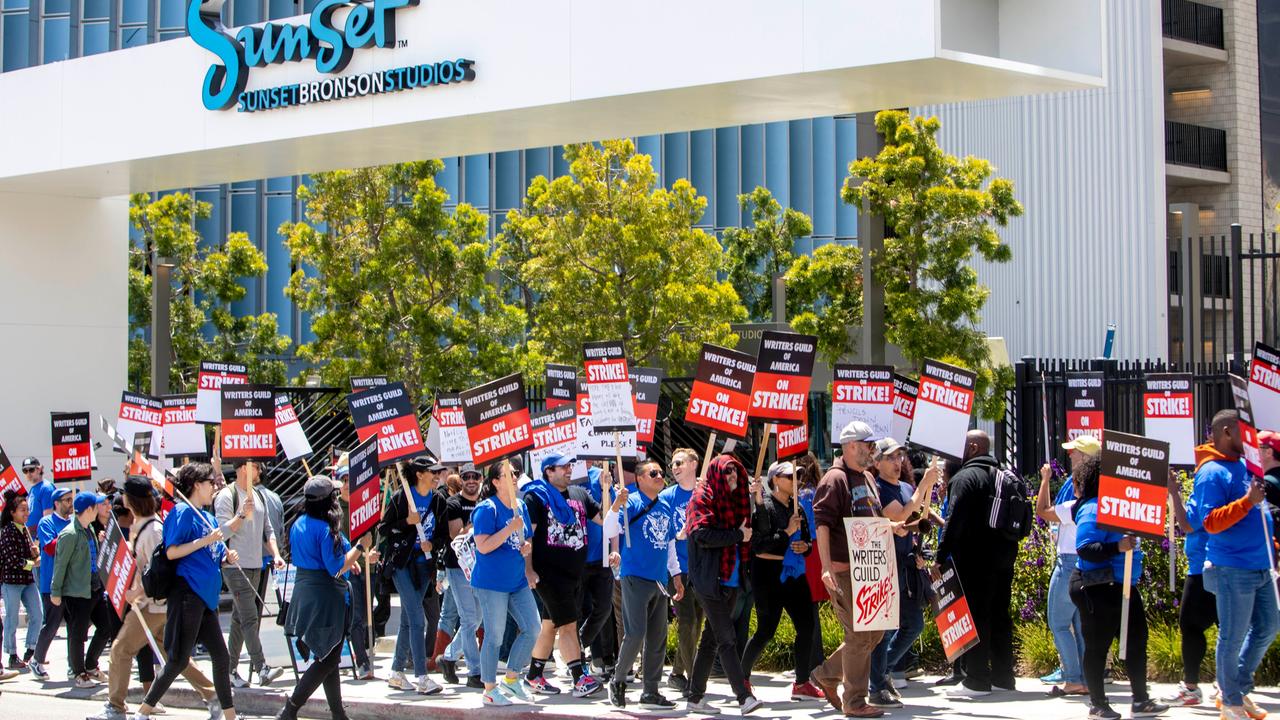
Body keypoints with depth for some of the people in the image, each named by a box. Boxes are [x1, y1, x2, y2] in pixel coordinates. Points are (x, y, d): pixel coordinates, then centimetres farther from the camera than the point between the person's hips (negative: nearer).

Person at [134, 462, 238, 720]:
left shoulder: (207, 516, 17)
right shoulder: (182, 512, -9)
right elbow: (171, 552, -17)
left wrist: (228, 556, 6)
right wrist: (205, 540, -18)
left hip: (206, 596, 9)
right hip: (187, 594, -9)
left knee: (221, 657, 10)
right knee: (178, 660, -8)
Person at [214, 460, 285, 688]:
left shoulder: (259, 496, 16)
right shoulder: (227, 496, -8)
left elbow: (267, 530, 20)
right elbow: (222, 532, -15)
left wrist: (275, 554, 7)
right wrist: (242, 515, -26)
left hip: (255, 566, 8)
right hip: (235, 567, -8)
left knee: (239, 619, 10)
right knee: (250, 617, -15)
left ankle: (231, 670, 15)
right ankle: (261, 669, -21)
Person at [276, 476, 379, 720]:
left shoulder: (298, 525, 7)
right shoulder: (326, 530, -19)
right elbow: (336, 568, -20)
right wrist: (361, 547, -14)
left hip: (304, 590, 9)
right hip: (325, 597, -9)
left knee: (327, 657, 15)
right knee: (327, 660, -2)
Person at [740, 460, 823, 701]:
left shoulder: (796, 507, 13)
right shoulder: (764, 506, -9)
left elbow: (807, 539, 23)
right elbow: (758, 545, -16)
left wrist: (805, 546, 0)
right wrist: (787, 533, -18)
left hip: (794, 574, 7)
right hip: (770, 575, -7)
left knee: (806, 627, 1)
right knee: (766, 631, -3)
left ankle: (802, 683, 8)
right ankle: (742, 678, 14)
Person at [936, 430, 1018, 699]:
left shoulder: (965, 477, -12)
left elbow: (955, 520, -19)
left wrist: (941, 555, -17)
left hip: (975, 559, -8)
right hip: (1004, 556, 8)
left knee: (975, 616, -6)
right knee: (999, 616, 13)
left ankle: (977, 680, -7)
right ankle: (1002, 677, 18)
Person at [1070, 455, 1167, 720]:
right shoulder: (1093, 510, -17)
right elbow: (1084, 549, -26)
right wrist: (1117, 547, -37)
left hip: (1123, 587, 10)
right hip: (1097, 589, -10)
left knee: (1137, 640, 11)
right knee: (1097, 646, 0)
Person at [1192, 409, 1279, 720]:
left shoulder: (1243, 466, 14)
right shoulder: (1212, 472, -13)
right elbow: (1210, 522, -21)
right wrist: (1247, 502, -27)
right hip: (1233, 569, -9)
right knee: (1233, 637, 1)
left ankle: (1239, 686, 29)